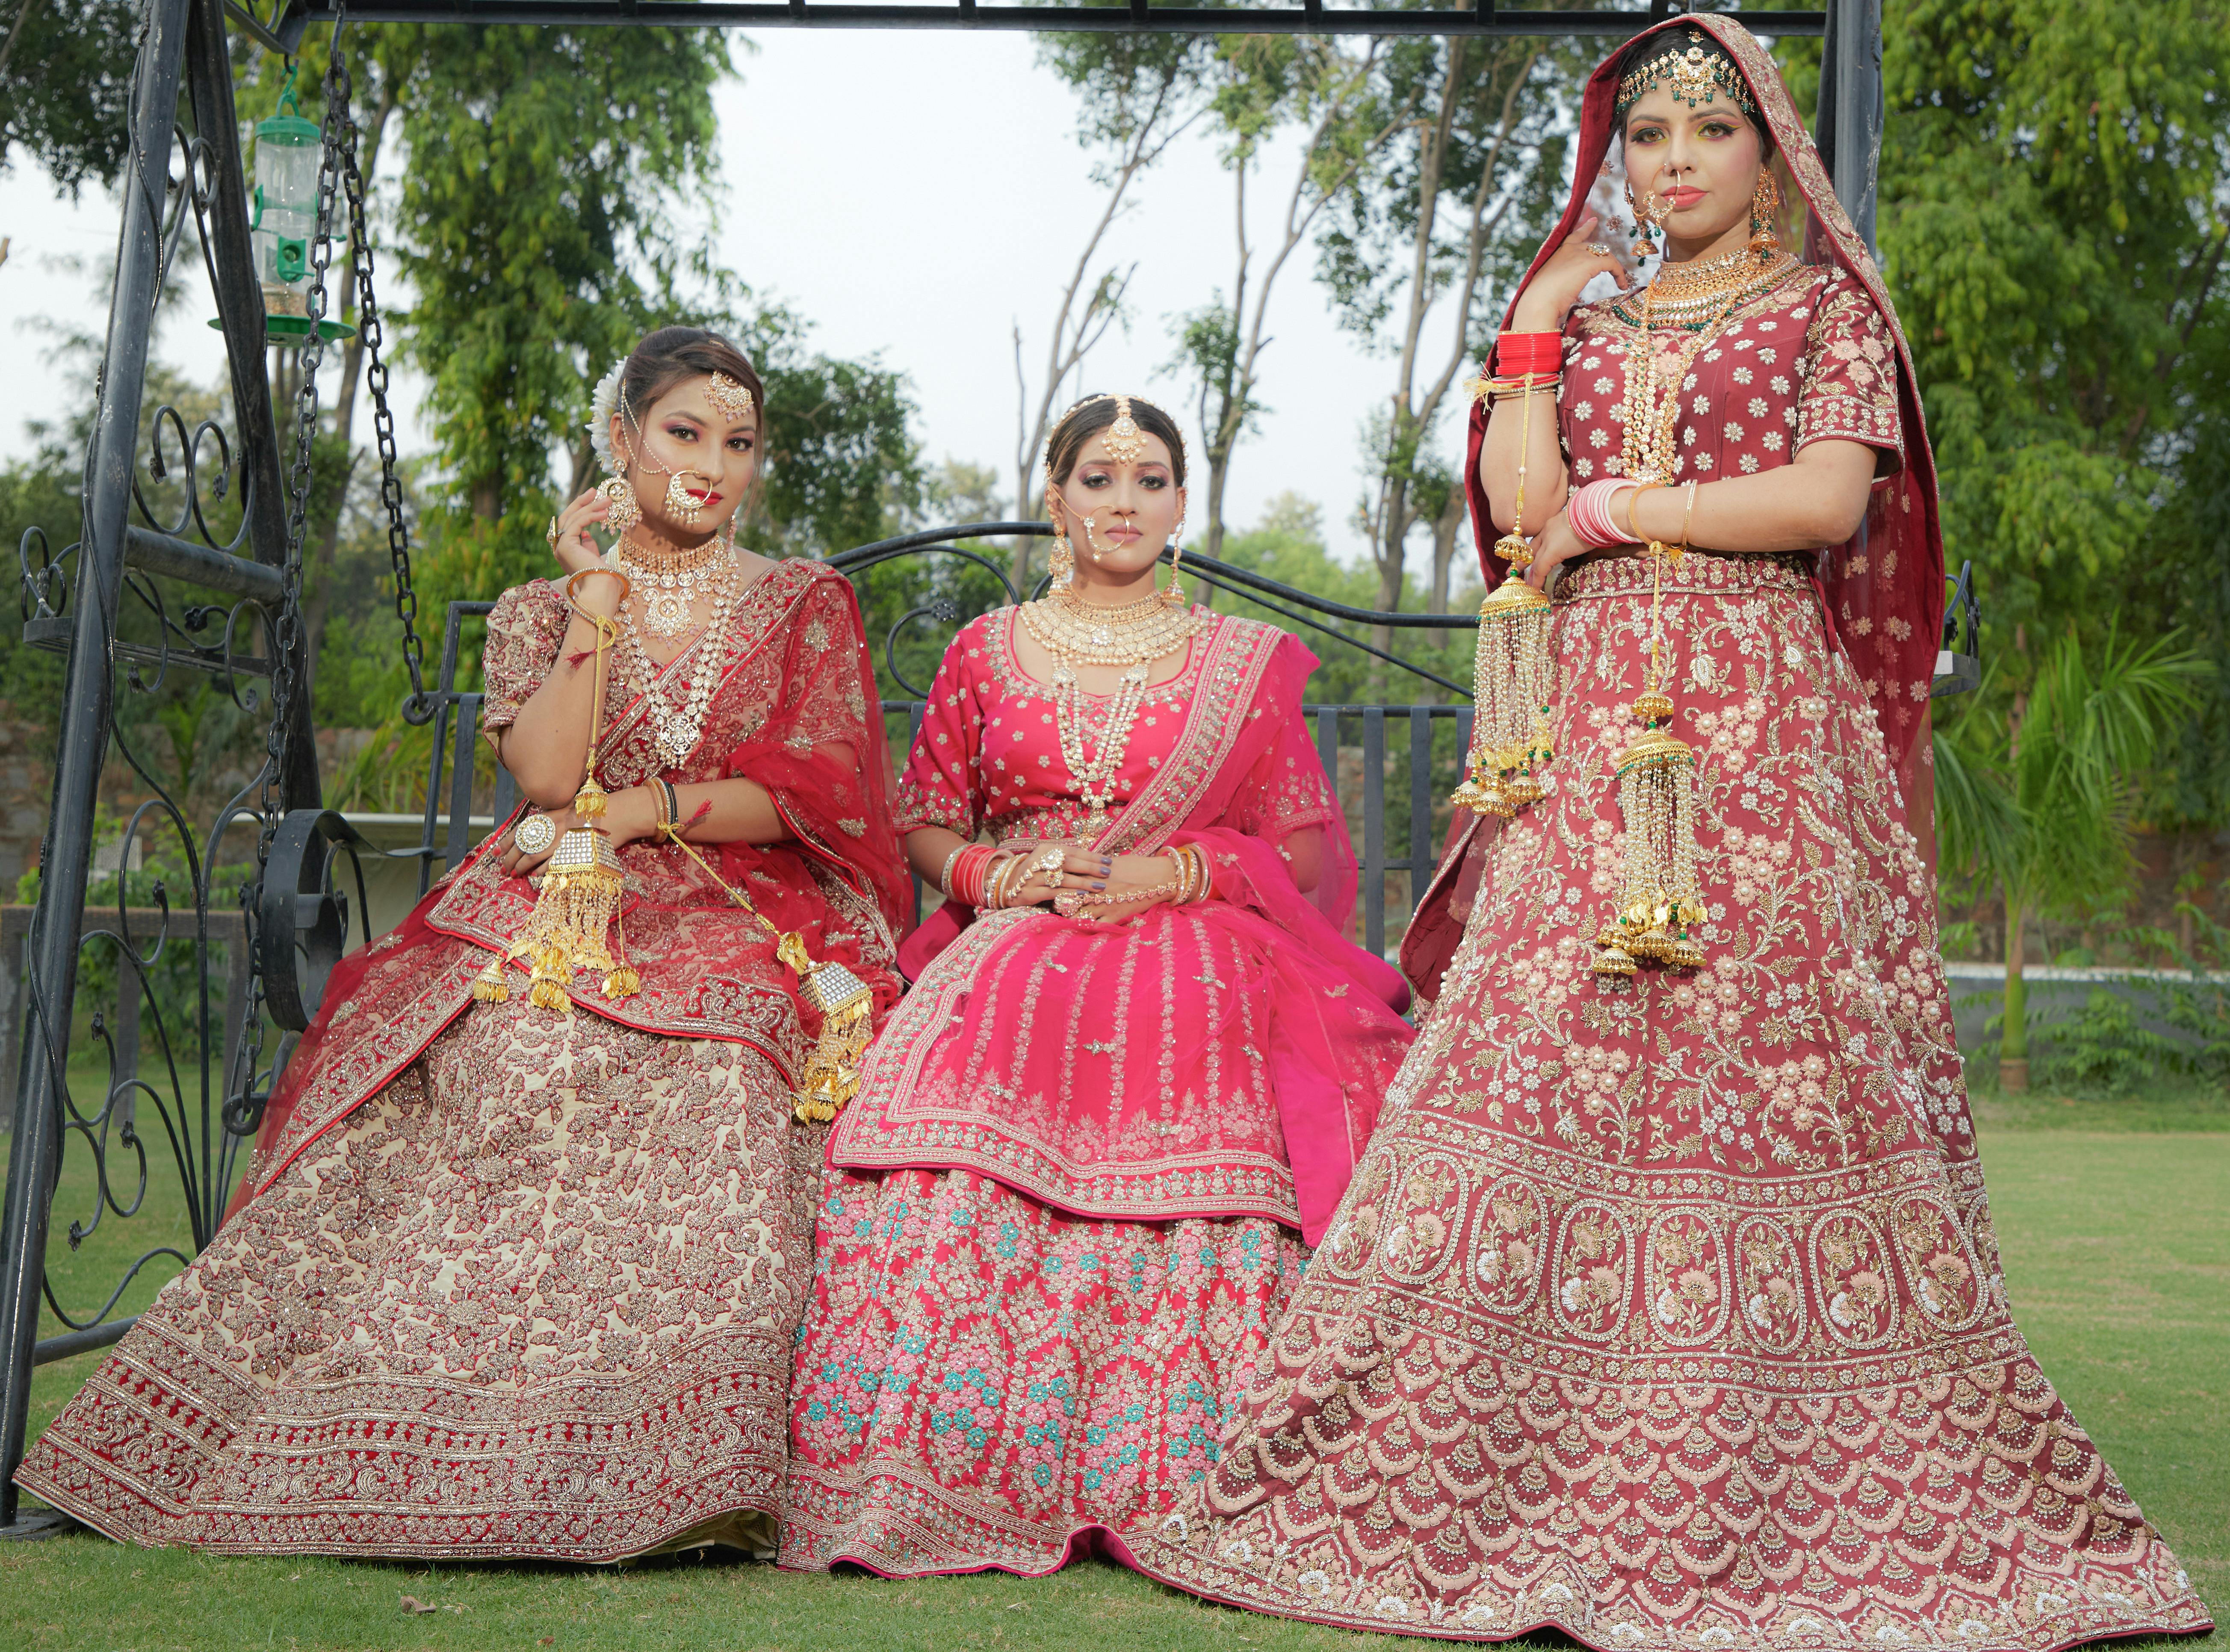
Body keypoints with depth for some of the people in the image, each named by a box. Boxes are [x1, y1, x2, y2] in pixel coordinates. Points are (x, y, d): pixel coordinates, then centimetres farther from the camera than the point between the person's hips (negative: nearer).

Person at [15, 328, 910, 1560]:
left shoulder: (807, 605, 15)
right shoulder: (540, 613, 17)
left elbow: (812, 793, 2)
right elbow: (548, 777, -1)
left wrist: (640, 811, -3)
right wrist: (596, 606, 0)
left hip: (744, 925, -1)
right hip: (558, 922, 2)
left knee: (709, 1084, -33)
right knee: (500, 1062, -29)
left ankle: (688, 1453, -31)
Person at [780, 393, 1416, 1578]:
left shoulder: (1244, 664, 13)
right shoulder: (985, 651, 16)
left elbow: (1309, 845, 9)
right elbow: (923, 823, 17)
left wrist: (1175, 871, -6)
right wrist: (999, 873, -4)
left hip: (1188, 953, -1)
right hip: (1009, 948, 1)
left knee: (1190, 1152, -29)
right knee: (947, 1165, -26)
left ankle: (1169, 1488, -21)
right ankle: (936, 1481, -20)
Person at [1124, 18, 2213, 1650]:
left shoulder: (1829, 306, 11)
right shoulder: (1582, 321, 20)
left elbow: (1828, 495, -6)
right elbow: (1521, 507, 5)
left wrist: (1615, 508, -3)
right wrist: (1533, 328, 5)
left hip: (1763, 719, -3)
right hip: (1591, 732, 3)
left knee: (1778, 1059, -9)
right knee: (1540, 1055, -5)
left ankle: (1795, 1501, -2)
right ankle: (1534, 1487, -1)